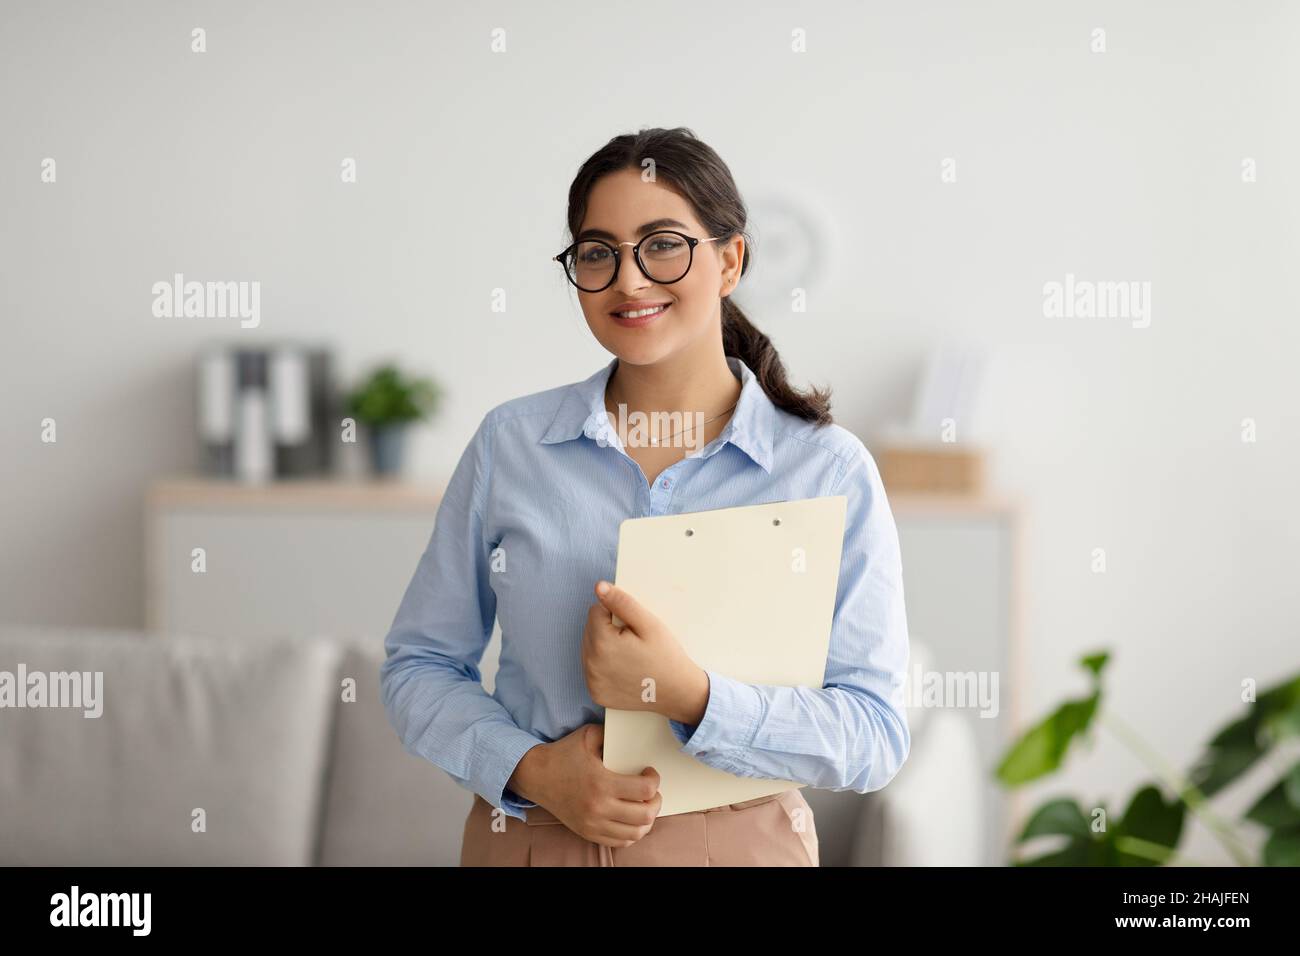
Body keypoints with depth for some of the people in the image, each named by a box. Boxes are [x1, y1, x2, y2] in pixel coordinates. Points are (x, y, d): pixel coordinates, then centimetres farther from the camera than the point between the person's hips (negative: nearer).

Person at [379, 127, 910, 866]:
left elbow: (876, 734, -12)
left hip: (742, 840, -1)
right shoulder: (509, 444, -2)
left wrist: (689, 693, -25)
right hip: (530, 839, 1)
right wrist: (532, 769, -14)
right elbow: (419, 665, 3)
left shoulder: (831, 469, -8)